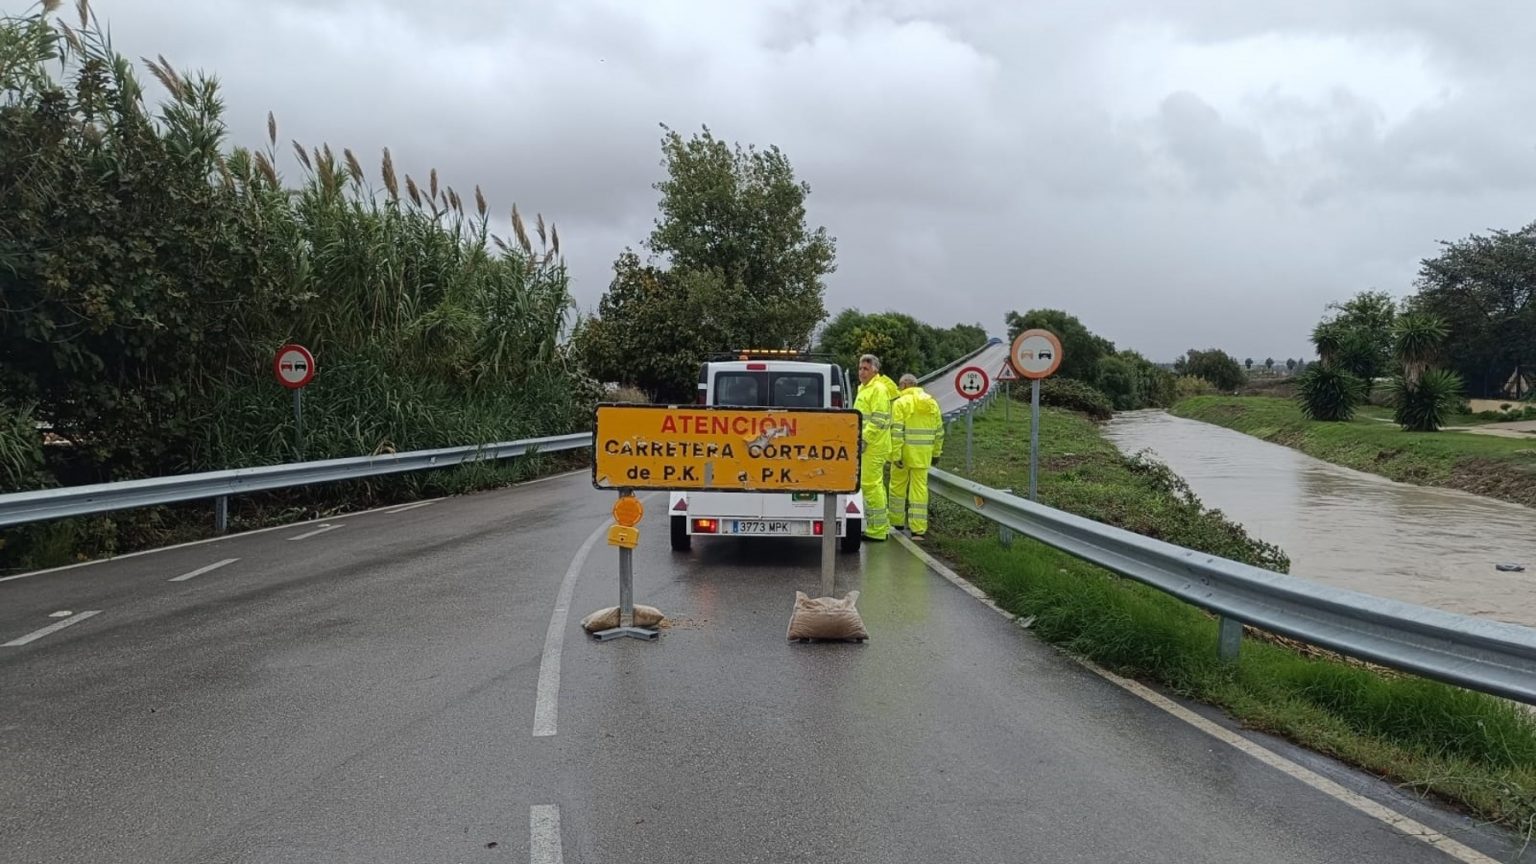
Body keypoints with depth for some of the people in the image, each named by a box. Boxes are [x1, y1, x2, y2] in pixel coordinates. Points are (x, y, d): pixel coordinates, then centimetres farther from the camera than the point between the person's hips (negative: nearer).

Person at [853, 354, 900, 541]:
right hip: (866, 446, 11)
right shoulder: (864, 389, 20)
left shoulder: (878, 389, -13)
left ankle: (877, 530, -6)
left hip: (873, 446, -11)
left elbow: (879, 420, -20)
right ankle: (881, 526, 24)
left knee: (871, 485, -9)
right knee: (875, 485, 16)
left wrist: (864, 439, -21)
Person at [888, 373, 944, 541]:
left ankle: (897, 522, 24)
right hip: (923, 453, 4)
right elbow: (939, 431, 11)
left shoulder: (901, 403, -7)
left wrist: (896, 455, -15)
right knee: (920, 489, 4)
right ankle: (918, 530, 1)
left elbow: (897, 431, -14)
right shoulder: (932, 403, 9)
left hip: (905, 451, -4)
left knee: (898, 487, 13)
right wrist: (936, 453, 17)